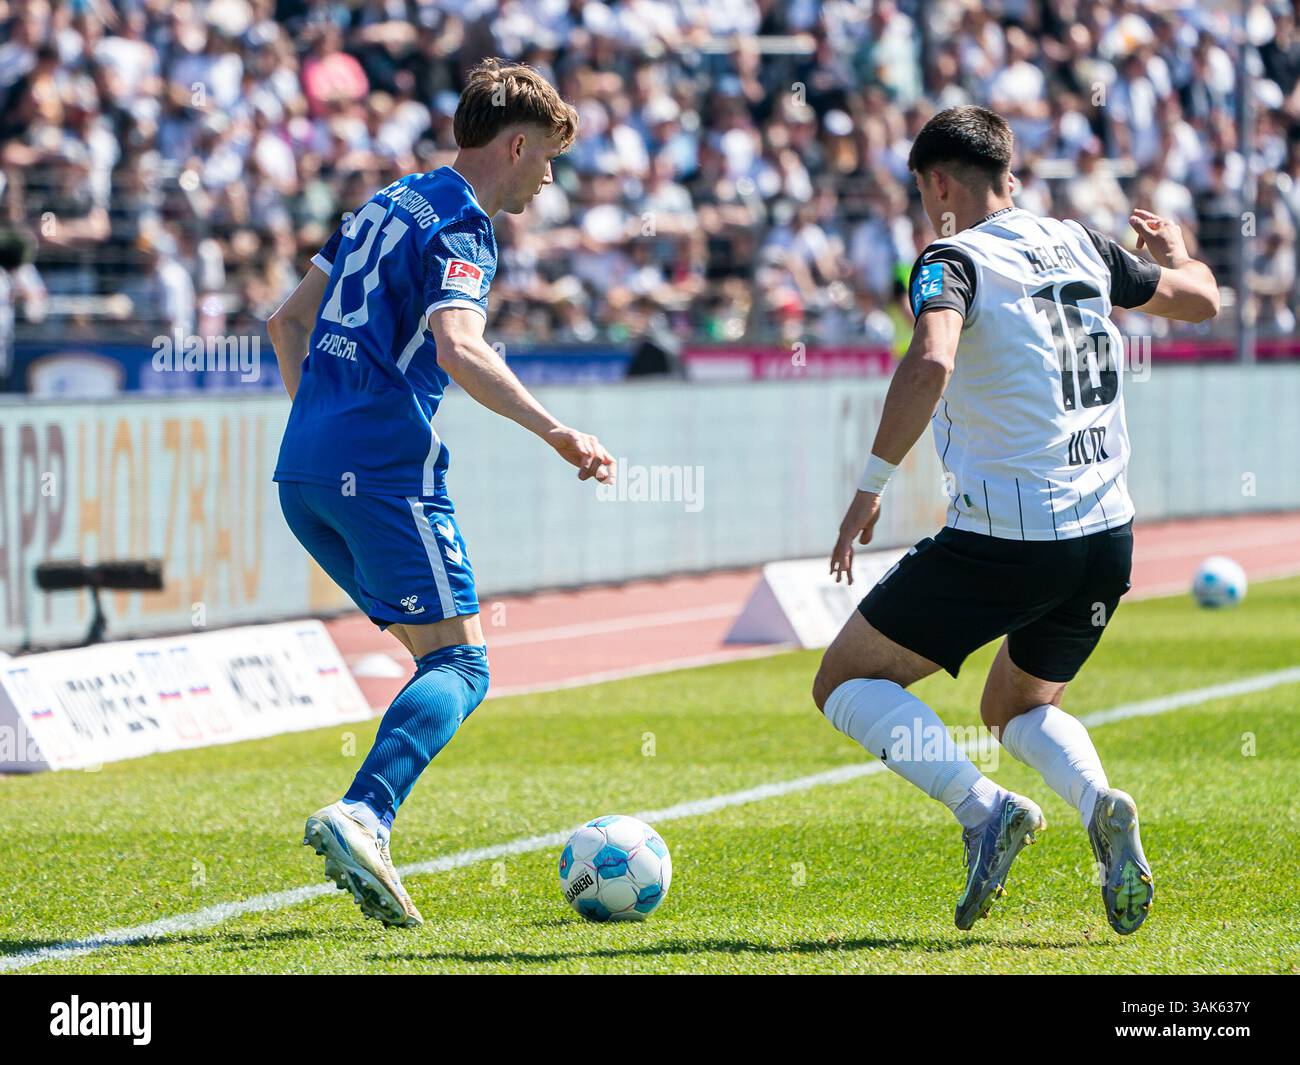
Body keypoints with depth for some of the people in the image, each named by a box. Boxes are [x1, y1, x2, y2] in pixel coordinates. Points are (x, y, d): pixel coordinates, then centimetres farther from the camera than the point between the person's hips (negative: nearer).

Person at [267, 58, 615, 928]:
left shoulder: (388, 205, 21)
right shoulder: (460, 228, -7)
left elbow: (290, 320, 26)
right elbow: (458, 350, -24)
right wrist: (557, 433, -23)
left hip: (306, 470, 9)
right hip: (387, 471, -9)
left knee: (440, 652, 14)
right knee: (461, 665, -9)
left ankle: (366, 829, 1)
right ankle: (362, 815, -29)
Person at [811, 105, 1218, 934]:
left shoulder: (953, 261, -8)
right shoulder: (1081, 246, 10)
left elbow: (929, 366, -29)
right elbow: (1203, 299, 24)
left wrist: (873, 483, -21)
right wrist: (1175, 249, 46)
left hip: (1003, 540, -7)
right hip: (1106, 535, 7)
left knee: (847, 684, 8)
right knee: (1019, 708, 28)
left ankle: (985, 808, -14)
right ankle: (1101, 806, -4)